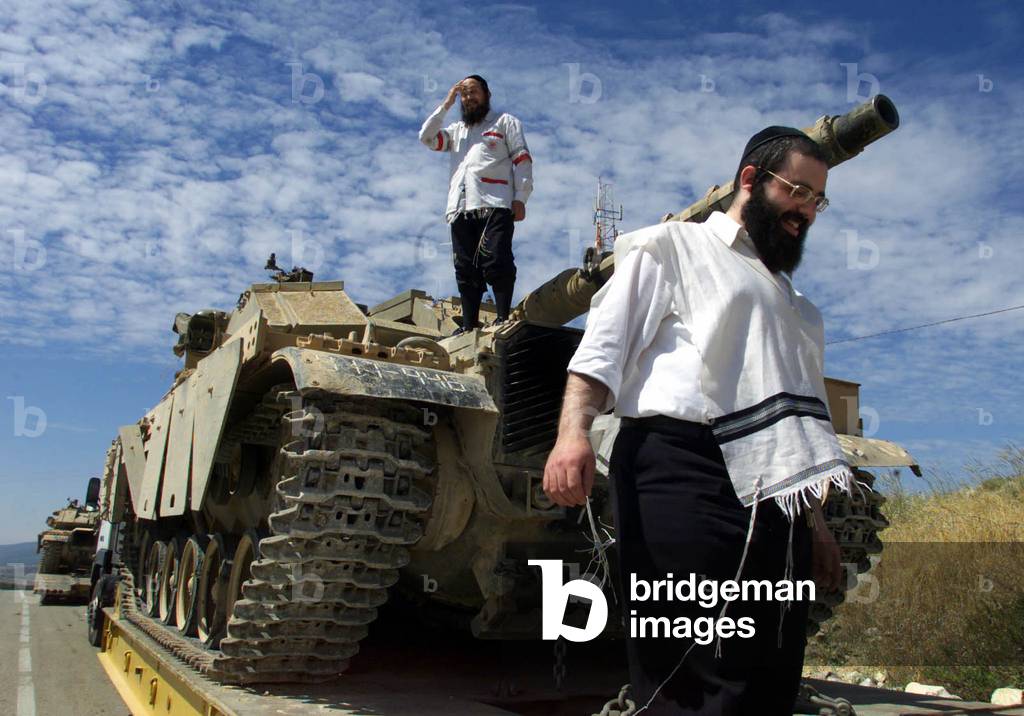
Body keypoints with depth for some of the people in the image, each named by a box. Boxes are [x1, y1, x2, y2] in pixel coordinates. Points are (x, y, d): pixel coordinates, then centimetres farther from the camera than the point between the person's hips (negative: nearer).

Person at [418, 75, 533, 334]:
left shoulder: (505, 122, 17)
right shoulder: (456, 130, 33)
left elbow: (522, 159, 5)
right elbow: (426, 137, 18)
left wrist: (520, 197, -8)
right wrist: (446, 104, 17)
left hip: (494, 205, -5)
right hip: (460, 209, 5)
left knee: (497, 263, -17)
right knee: (465, 270, 0)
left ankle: (503, 319, -15)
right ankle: (469, 325, 0)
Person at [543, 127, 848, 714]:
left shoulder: (791, 299, 31)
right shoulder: (673, 245, 11)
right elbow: (604, 345, -2)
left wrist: (817, 524, 27)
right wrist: (574, 431, -20)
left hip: (772, 497, 7)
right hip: (685, 470, -7)